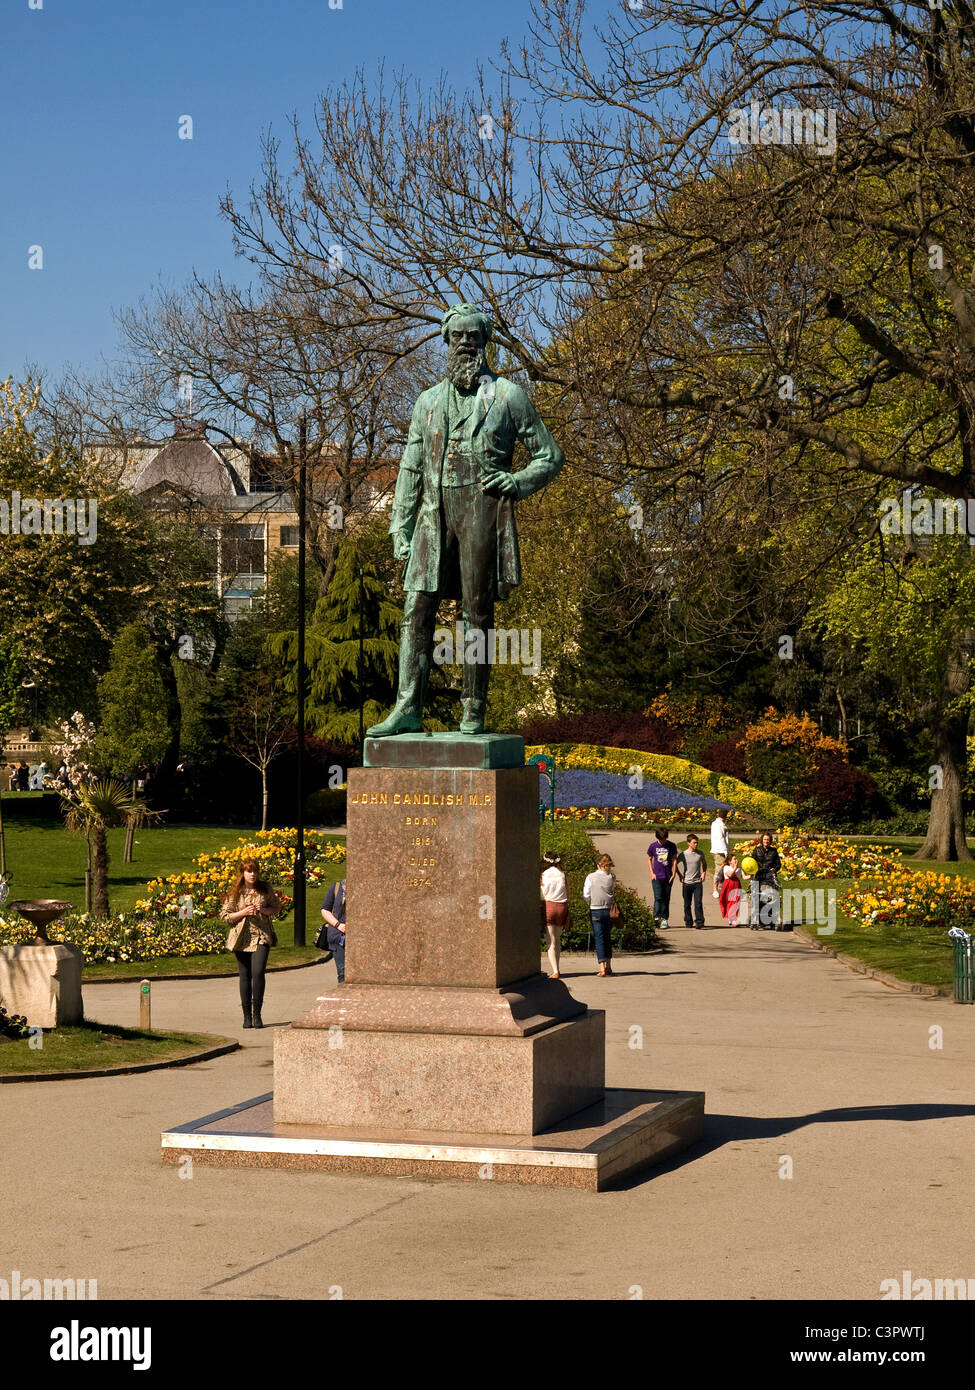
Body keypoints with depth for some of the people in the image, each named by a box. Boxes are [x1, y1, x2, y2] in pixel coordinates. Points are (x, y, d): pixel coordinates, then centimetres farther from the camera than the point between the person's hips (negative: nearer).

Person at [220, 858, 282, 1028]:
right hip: (242, 938, 1)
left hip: (261, 936, -1)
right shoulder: (235, 893, 3)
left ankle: (257, 1014, -6)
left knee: (258, 972, -16)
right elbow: (225, 915, 3)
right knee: (245, 976, 4)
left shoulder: (265, 888, 5)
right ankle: (247, 1016, 14)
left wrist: (264, 910, -7)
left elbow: (277, 906, 13)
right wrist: (243, 912, -12)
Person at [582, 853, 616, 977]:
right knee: (607, 938, 16)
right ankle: (608, 966, 21)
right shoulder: (611, 877, -2)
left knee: (599, 938, 1)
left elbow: (586, 895, -4)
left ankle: (602, 967, -6)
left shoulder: (591, 877, -7)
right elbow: (613, 893, 7)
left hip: (595, 911, -2)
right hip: (609, 909, 2)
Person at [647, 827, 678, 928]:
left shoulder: (672, 846, 1)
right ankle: (657, 917, -17)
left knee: (666, 899, 4)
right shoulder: (653, 846, 0)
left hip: (668, 877, 1)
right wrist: (652, 873, 1)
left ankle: (664, 919, 11)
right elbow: (649, 859, 11)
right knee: (658, 897, -13)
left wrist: (673, 874, 1)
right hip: (657, 877, -1)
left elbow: (674, 859, 8)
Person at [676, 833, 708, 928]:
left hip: (698, 882, 0)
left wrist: (704, 873, 7)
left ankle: (699, 921, -12)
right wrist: (680, 876, 2)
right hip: (686, 883, 0)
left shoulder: (700, 854, 4)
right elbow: (675, 864, 8)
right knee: (687, 904, 8)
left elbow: (704, 864, 22)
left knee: (698, 903, -10)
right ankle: (688, 922, 19)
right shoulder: (683, 854, -3)